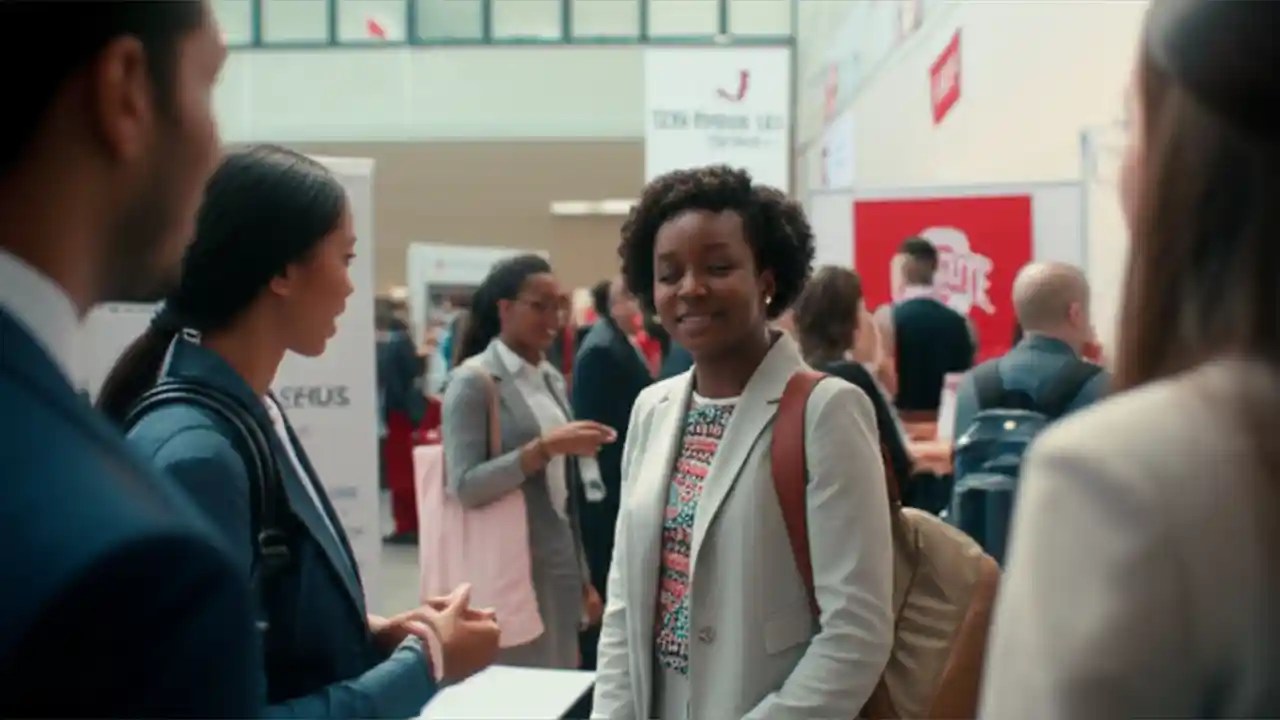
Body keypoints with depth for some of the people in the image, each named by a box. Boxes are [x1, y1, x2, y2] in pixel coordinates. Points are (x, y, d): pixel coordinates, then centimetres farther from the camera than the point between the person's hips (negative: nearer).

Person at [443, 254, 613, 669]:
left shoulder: (553, 379, 11)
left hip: (560, 565, 7)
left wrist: (584, 575, 15)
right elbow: (464, 486, -17)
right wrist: (545, 447, -24)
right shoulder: (473, 382, -9)